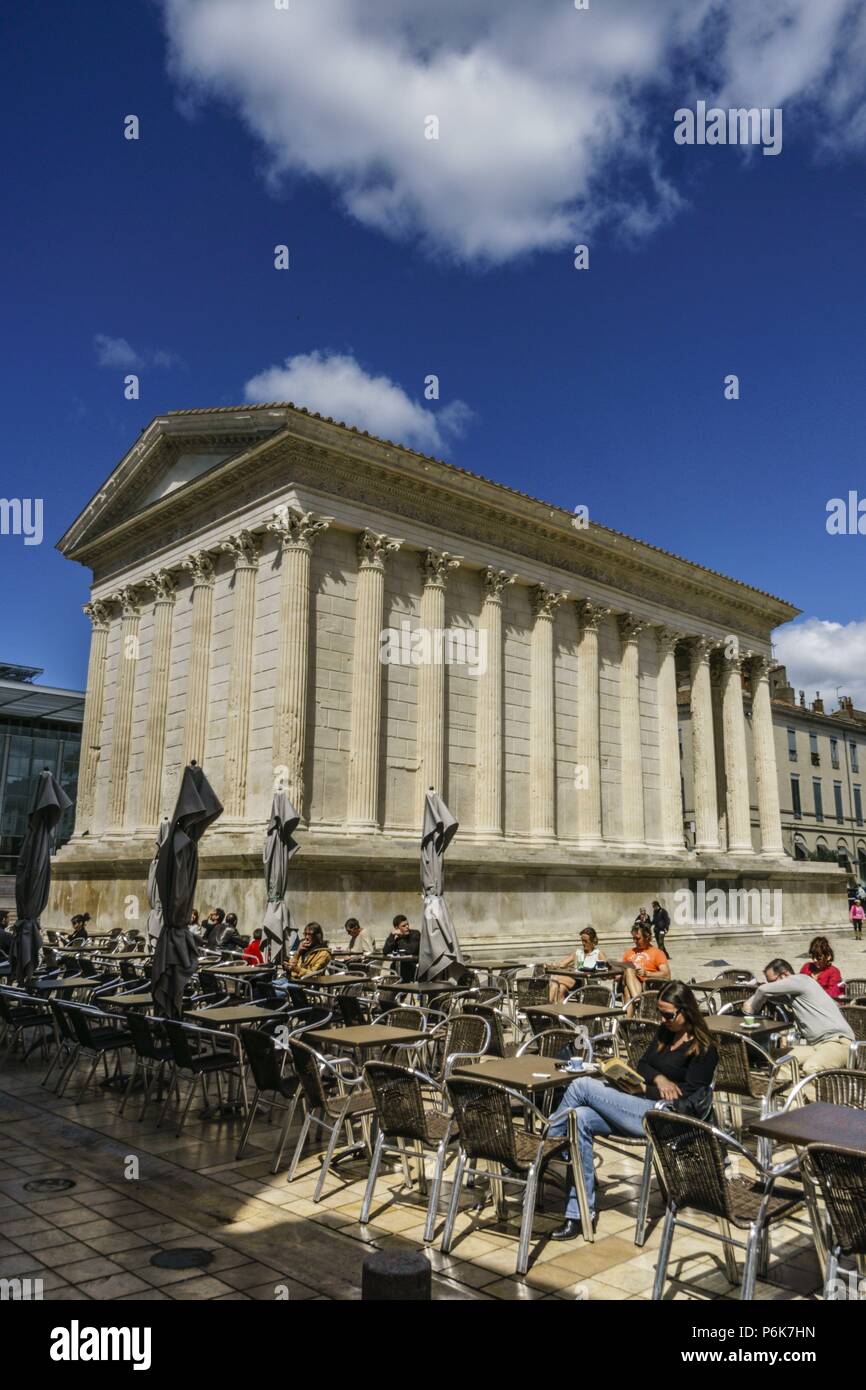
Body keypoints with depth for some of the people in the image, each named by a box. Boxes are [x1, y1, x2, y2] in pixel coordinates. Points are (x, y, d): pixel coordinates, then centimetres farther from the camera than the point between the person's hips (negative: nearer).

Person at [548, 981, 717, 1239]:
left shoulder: (703, 1050, -5)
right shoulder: (665, 1032, 17)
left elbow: (687, 1099, -10)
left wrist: (646, 1089, -8)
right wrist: (658, 1079, -4)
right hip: (644, 1104, 8)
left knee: (582, 1086, -18)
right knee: (581, 1118, -19)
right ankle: (580, 1213, -15)